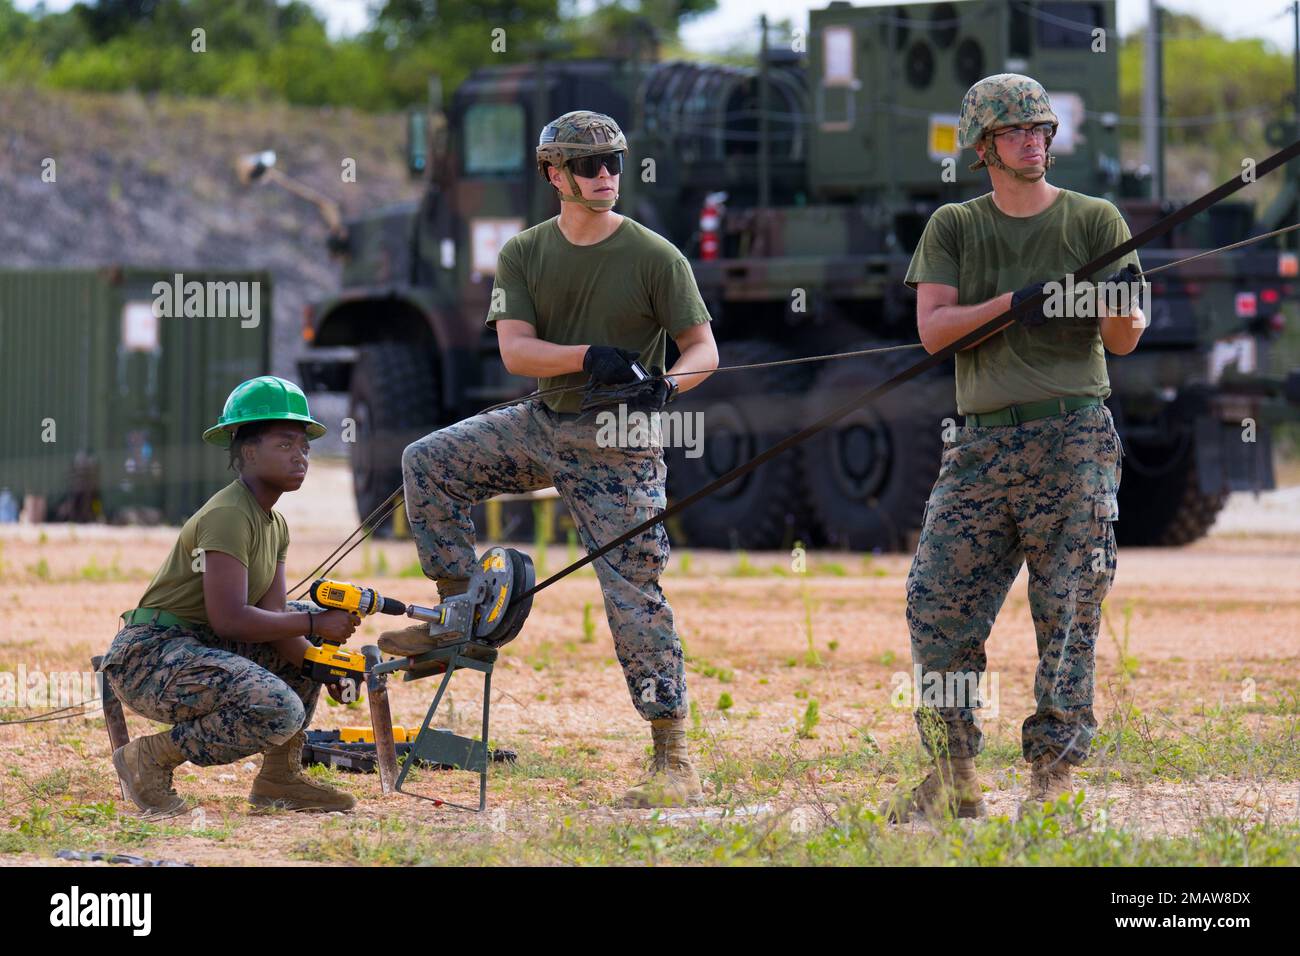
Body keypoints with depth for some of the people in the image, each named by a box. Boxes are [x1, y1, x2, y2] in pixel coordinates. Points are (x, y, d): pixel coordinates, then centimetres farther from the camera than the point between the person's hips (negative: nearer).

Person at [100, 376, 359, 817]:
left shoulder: (275, 526, 14)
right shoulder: (227, 515, -16)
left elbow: (273, 620, 5)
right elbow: (230, 619, -24)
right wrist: (314, 626, -17)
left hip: (198, 648, 10)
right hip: (148, 657, -10)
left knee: (315, 617, 17)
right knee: (279, 713, -28)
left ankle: (280, 776, 14)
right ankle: (150, 757, -10)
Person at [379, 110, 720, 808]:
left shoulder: (656, 257, -8)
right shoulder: (524, 254, 2)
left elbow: (703, 349, -8)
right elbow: (514, 350, -9)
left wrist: (666, 385, -30)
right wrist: (588, 356, -26)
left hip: (620, 445, -5)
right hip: (544, 425, 5)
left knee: (633, 595, -10)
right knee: (428, 462, -2)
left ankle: (674, 762, -8)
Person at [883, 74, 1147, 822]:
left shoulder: (1095, 221, 7)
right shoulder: (954, 227, 12)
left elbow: (1124, 339, 0)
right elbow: (932, 329, -1)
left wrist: (1122, 308, -23)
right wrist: (1010, 303, -15)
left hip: (1074, 437, -2)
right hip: (984, 443, 3)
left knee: (1068, 616, -5)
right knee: (937, 607, -2)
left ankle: (1055, 776, -1)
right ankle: (955, 776, 9)